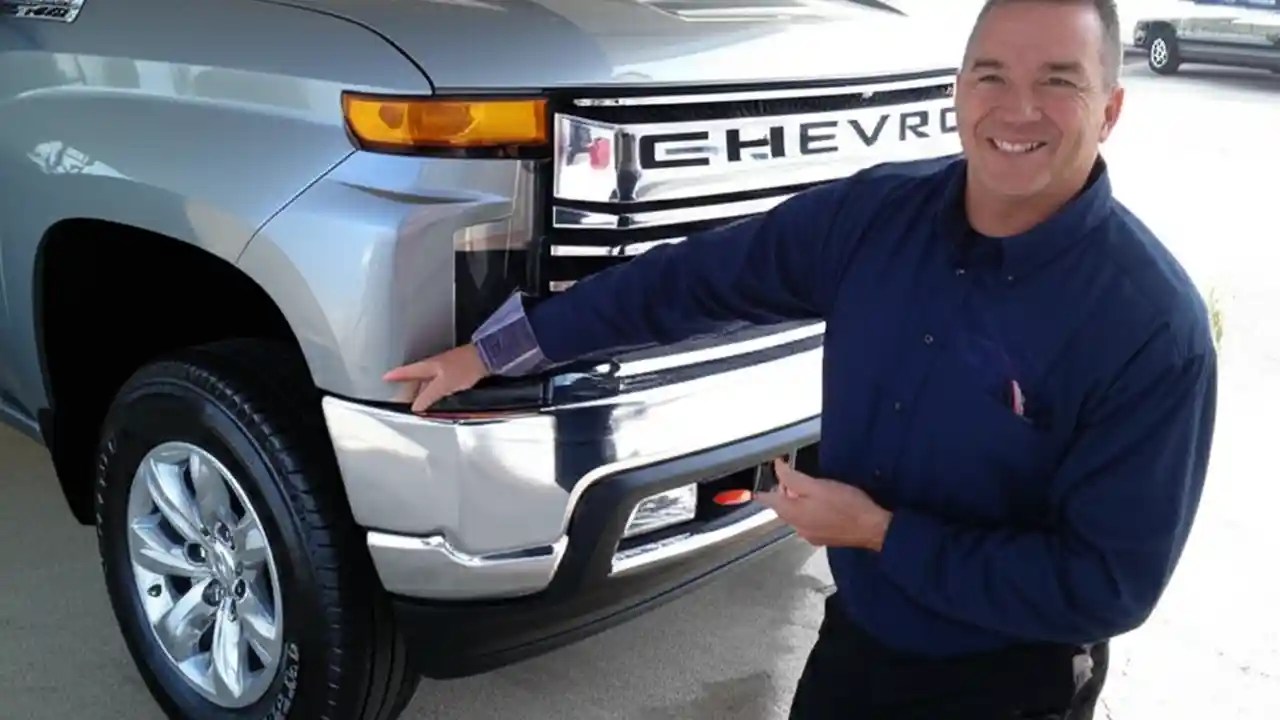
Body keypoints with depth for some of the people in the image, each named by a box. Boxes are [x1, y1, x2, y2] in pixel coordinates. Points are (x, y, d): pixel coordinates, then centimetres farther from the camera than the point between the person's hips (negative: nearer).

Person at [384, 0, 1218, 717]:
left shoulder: (1154, 327, -23)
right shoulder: (878, 212, -10)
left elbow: (1110, 584, -21)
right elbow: (692, 278, -3)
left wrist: (882, 533, -22)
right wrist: (491, 351, 0)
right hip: (853, 634, 5)